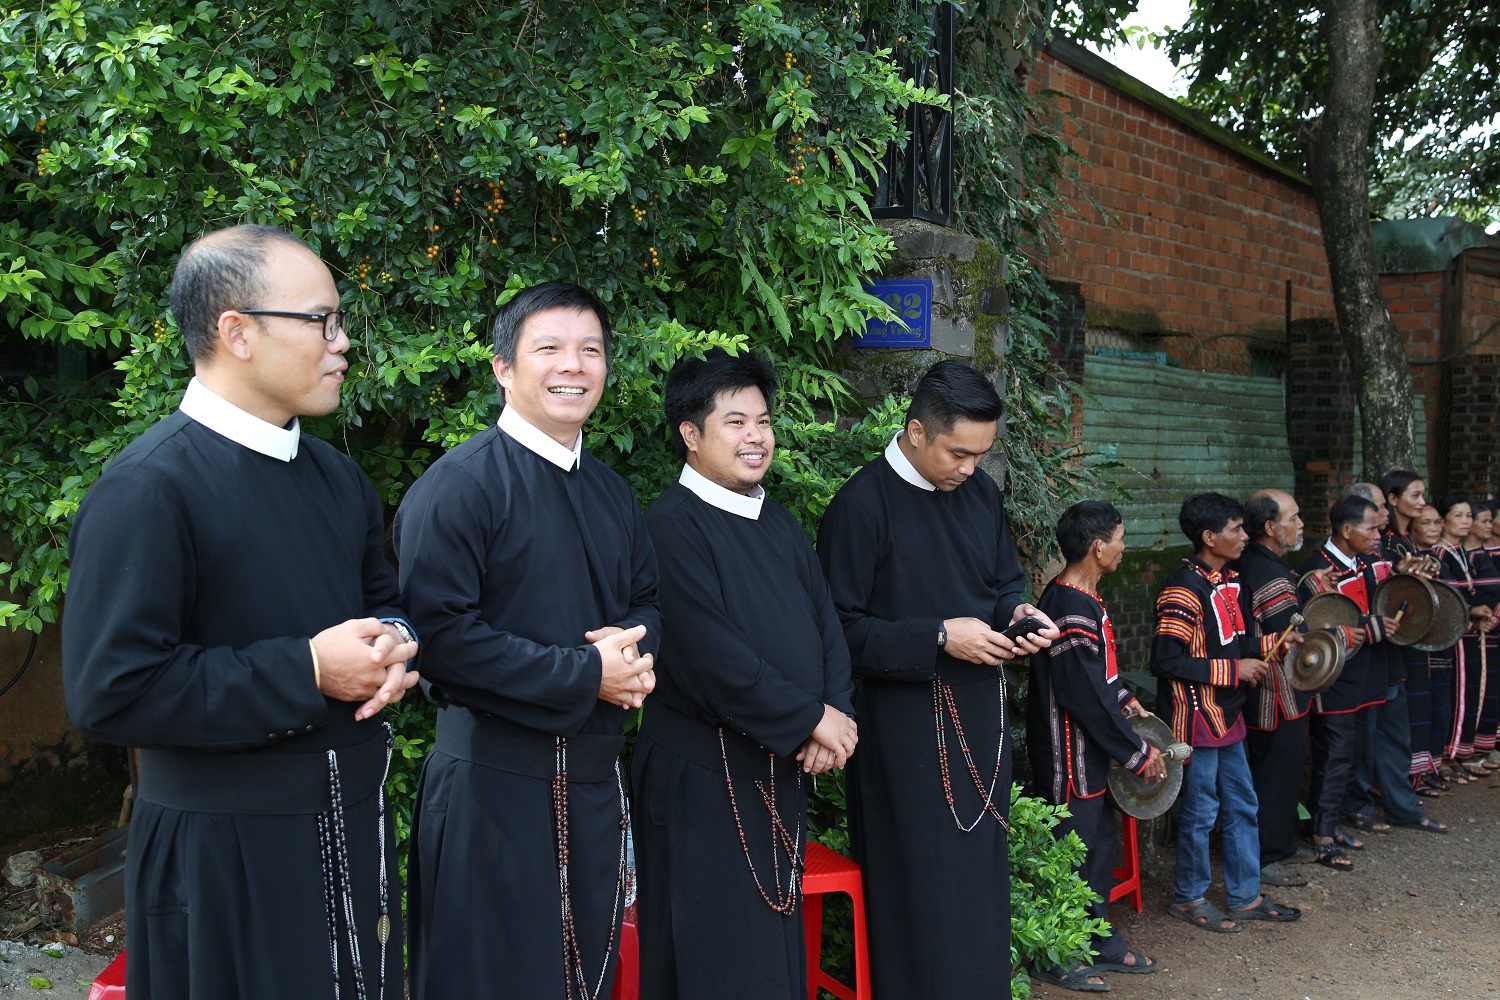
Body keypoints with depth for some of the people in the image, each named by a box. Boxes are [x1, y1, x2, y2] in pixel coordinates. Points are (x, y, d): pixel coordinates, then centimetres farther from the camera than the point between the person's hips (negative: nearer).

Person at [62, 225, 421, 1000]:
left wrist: (395, 645, -4)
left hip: (354, 828, 7)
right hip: (224, 855, -7)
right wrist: (307, 672, -21)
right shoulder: (148, 490, -17)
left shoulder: (339, 478, 9)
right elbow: (109, 691, -23)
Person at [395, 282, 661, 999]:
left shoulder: (611, 493, 12)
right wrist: (583, 674, -18)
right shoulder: (458, 484, -12)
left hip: (595, 775, 7)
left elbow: (645, 599, 20)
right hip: (495, 778, -7)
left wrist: (635, 650, -5)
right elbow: (437, 630, -19)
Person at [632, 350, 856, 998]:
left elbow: (827, 624, 9)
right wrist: (811, 718, -14)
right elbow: (712, 655, -20)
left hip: (785, 767, 7)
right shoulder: (670, 526, -13)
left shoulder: (781, 525, 12)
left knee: (780, 942, 15)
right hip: (704, 774, -7)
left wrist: (837, 716, -9)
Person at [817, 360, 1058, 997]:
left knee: (982, 871, 14)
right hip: (906, 724, -6)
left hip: (982, 711, 6)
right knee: (922, 889, 0)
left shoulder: (980, 492, 5)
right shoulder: (862, 506, -14)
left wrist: (1018, 612, -4)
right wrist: (940, 638, -19)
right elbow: (842, 627, -13)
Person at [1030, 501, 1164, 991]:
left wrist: (1122, 697, 11)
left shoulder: (1080, 597, 8)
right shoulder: (1071, 610, -25)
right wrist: (1138, 753, -16)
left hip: (1090, 754, 10)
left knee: (1100, 843, 19)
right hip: (1072, 755, -10)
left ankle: (1103, 942, 32)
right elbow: (1086, 698, -25)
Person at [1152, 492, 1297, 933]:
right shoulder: (1184, 589, -21)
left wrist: (1273, 643, 4)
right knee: (1200, 810, 3)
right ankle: (1190, 897, 19)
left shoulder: (1227, 581, 9)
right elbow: (1166, 661, -26)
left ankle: (1245, 895, 28)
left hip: (1226, 715, 9)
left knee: (1242, 805, 16)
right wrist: (1234, 670, -21)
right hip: (1196, 718, -9)